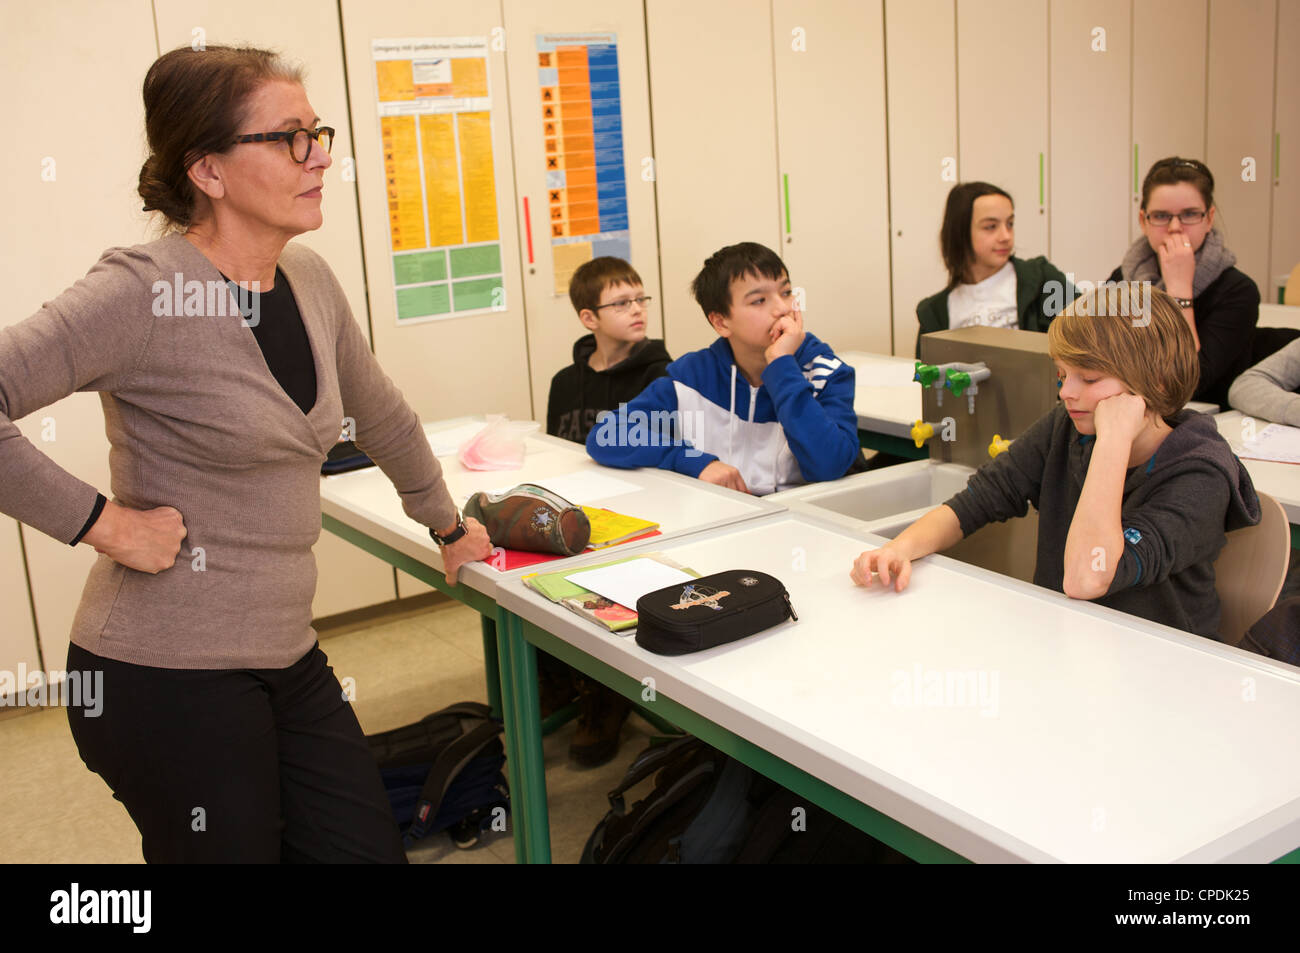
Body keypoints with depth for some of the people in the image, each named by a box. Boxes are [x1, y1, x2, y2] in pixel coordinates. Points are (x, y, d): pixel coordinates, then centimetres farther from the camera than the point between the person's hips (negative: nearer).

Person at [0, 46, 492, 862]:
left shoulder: (310, 281, 6)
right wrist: (99, 520, -20)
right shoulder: (144, 293, -17)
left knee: (371, 848, 11)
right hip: (167, 674, -7)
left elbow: (383, 416, 20)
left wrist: (448, 526, 30)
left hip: (289, 661, 7)